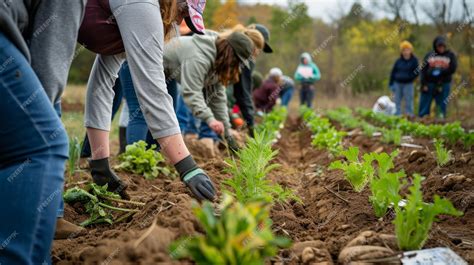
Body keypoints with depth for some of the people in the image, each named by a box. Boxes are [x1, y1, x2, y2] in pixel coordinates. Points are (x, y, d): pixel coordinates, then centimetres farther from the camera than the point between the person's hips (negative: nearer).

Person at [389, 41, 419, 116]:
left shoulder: (414, 60, 0)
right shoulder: (398, 61, 6)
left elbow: (416, 72, -1)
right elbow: (393, 72, 9)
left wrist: (410, 78, -15)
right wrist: (391, 84, 5)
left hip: (408, 84, -3)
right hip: (398, 83, 3)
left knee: (408, 101, -1)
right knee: (397, 101, 6)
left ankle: (409, 115, 4)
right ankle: (397, 115, 13)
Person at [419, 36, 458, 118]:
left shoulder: (450, 55, 6)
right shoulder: (429, 55, 6)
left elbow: (452, 69, -2)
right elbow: (423, 70, 3)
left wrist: (440, 72, -13)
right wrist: (424, 84, -6)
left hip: (444, 84, 0)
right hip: (429, 83, 0)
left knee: (442, 107, 3)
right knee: (424, 107, 1)